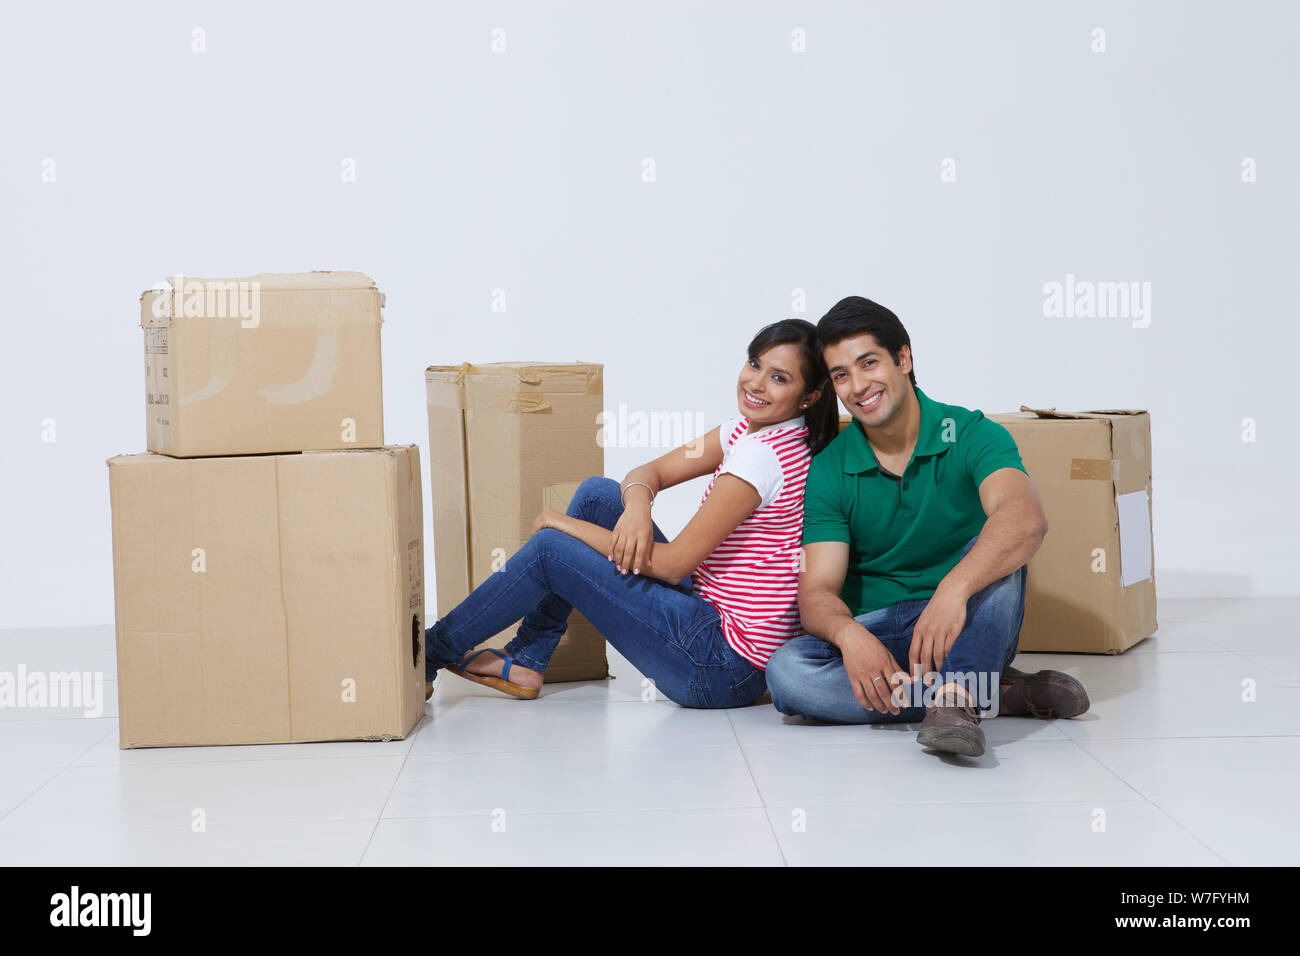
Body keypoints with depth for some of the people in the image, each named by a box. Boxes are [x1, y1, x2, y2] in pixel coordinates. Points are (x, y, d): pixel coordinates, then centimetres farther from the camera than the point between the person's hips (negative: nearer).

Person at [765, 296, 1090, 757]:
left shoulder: (969, 435, -10)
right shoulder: (827, 472, -3)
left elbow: (1026, 519, -31)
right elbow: (818, 591, -9)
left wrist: (953, 589, -49)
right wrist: (848, 634, -35)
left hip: (974, 627, -2)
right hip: (876, 630, 2)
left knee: (993, 547, -29)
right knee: (786, 672, -29)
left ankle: (953, 696, -45)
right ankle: (998, 692, -23)